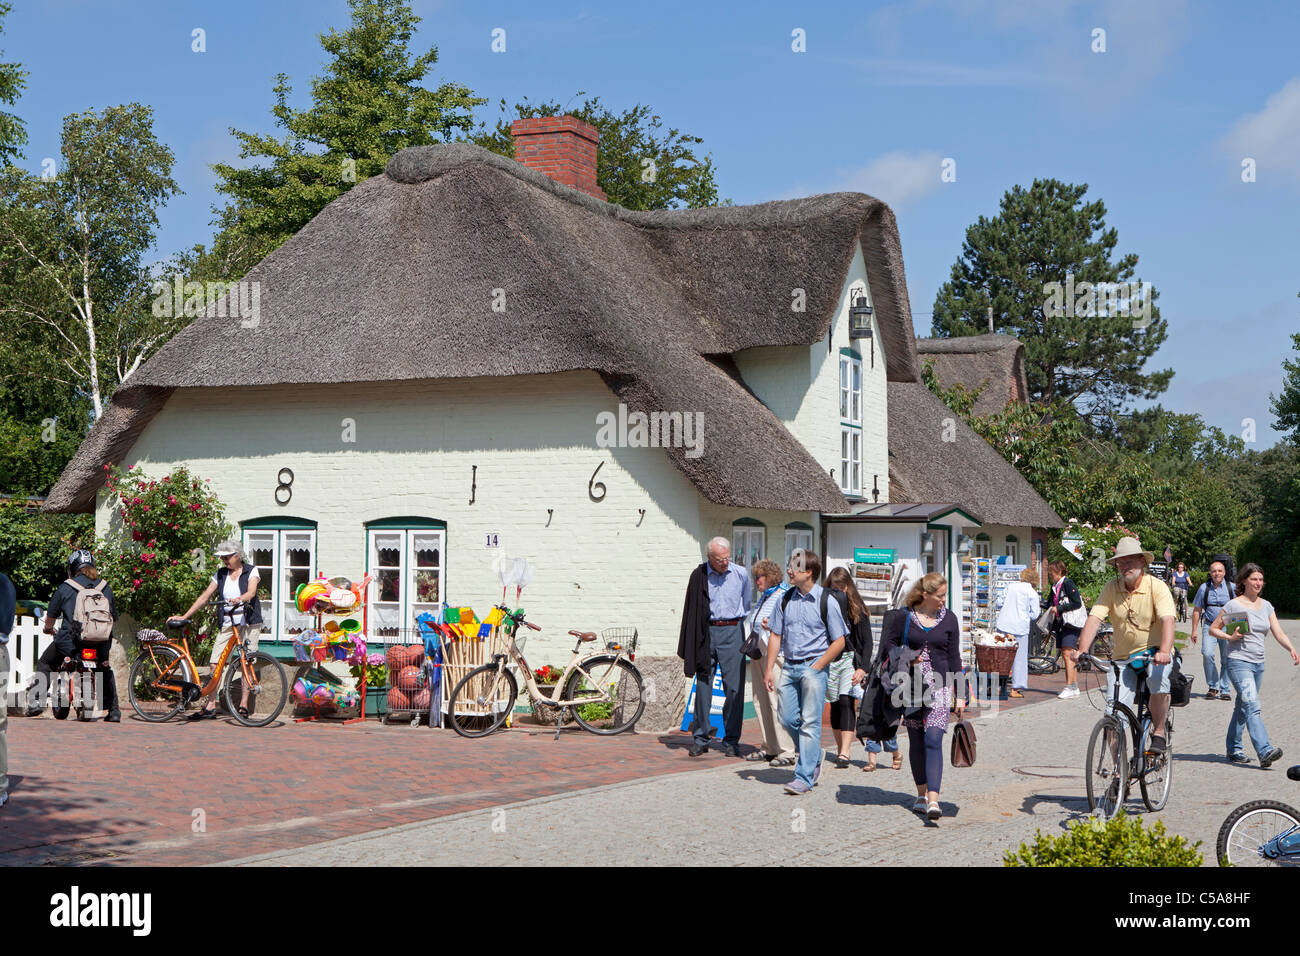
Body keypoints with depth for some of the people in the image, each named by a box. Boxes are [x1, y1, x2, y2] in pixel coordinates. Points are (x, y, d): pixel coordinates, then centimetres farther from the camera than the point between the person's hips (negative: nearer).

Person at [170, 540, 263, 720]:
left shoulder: (251, 571, 1)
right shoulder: (221, 574, 12)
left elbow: (251, 592, -16)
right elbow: (205, 597, 10)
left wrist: (239, 599, -39)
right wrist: (184, 616, 5)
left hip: (249, 623, -4)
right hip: (227, 624, 4)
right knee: (216, 663, -5)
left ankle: (243, 704, 0)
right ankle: (210, 705, -3)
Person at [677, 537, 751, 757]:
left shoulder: (741, 574, 2)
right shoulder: (699, 576, 1)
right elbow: (691, 611, 5)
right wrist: (689, 650, 2)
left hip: (732, 632, 0)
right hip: (706, 633, 0)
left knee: (734, 688, -3)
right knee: (703, 686, 3)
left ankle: (731, 741, 4)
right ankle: (700, 738, 12)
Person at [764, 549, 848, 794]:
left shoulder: (826, 602, -6)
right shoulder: (786, 599, 8)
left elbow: (839, 641, -4)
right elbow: (776, 635, 13)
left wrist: (816, 667, -10)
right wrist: (769, 669, 6)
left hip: (813, 666, -5)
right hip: (789, 666, 6)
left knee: (810, 723, -6)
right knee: (787, 718, 7)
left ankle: (804, 777, -4)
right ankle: (814, 756, 31)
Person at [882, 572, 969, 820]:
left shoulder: (949, 619, 6)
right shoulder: (904, 616, 1)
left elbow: (954, 658, 9)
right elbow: (889, 643, 9)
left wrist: (961, 695, 7)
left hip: (939, 686, -1)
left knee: (933, 740, -13)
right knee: (916, 741, 7)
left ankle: (933, 800, -21)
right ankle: (922, 793, 22)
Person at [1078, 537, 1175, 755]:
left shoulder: (1157, 587, -10)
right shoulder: (1112, 588, -2)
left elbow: (1167, 620, -24)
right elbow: (1094, 618, -10)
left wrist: (1164, 652, -41)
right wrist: (1082, 650, -26)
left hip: (1154, 653, -3)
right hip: (1123, 657, 3)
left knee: (1158, 676, -35)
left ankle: (1159, 733, -14)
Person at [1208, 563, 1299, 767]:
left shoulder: (1266, 606, 11)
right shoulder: (1234, 605, -5)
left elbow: (1278, 632, 5)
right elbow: (1213, 628, 1)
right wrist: (1229, 637, -17)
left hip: (1258, 664, 6)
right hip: (1239, 661, -6)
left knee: (1243, 708, 14)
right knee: (1252, 706, -18)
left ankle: (1234, 750, 25)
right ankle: (1265, 752, -30)